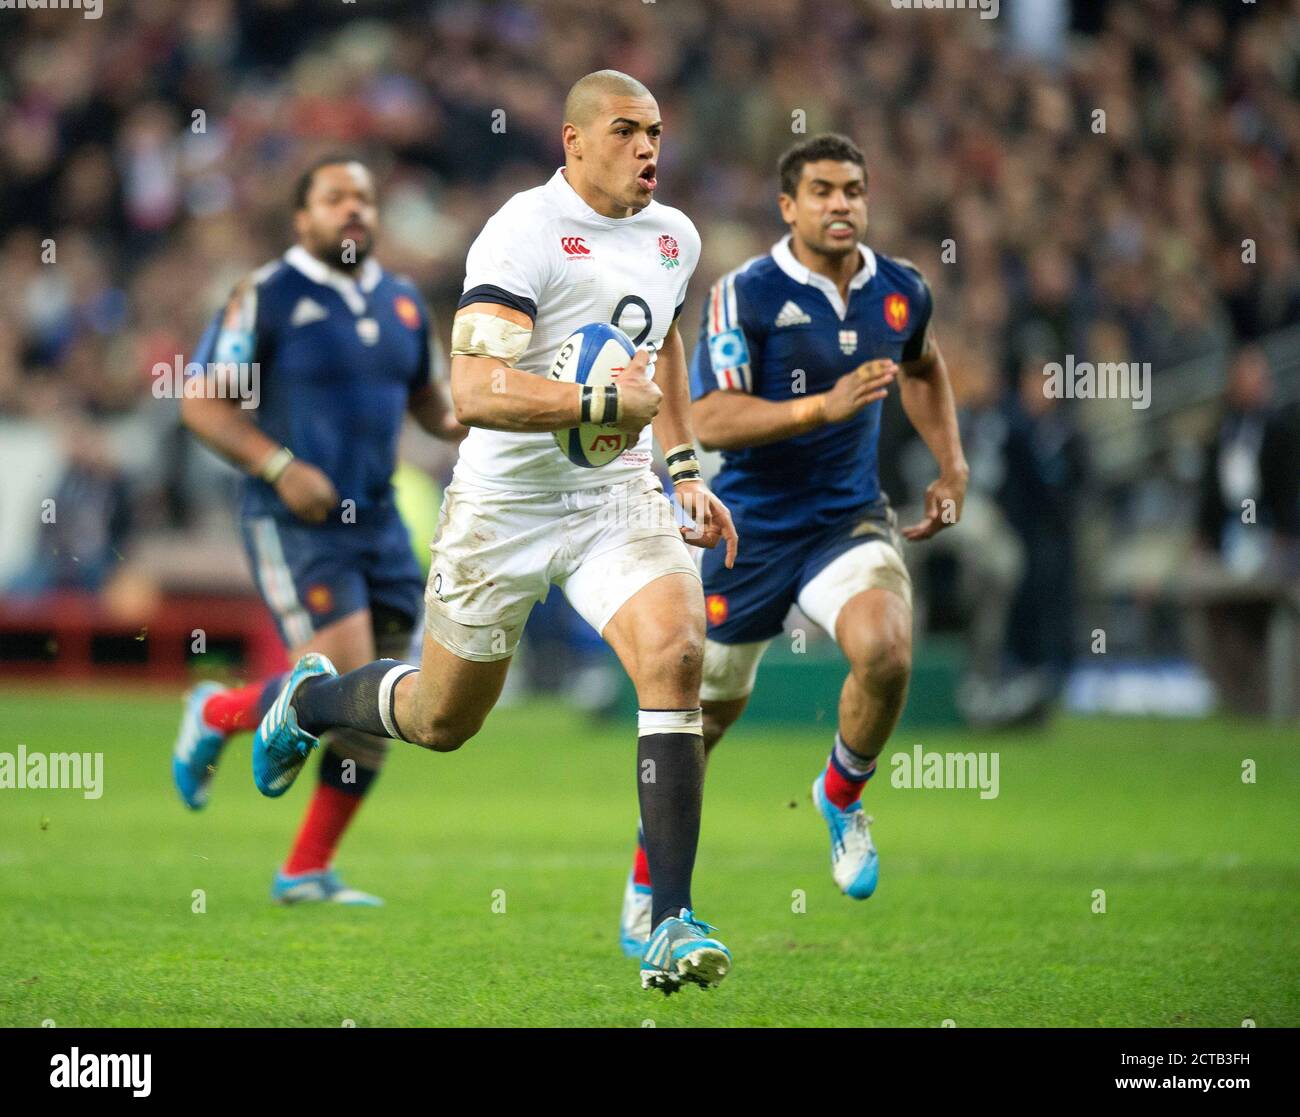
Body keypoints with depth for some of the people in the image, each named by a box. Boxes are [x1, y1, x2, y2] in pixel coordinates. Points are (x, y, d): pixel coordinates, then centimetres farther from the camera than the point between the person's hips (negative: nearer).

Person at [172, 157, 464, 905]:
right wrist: (280, 465, -19)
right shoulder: (266, 298, -6)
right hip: (294, 525, -6)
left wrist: (455, 419, 5)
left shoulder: (403, 303, 12)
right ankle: (216, 716, 11)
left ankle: (307, 872, 13)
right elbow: (201, 402, -7)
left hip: (377, 521, 6)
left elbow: (421, 390, 28)